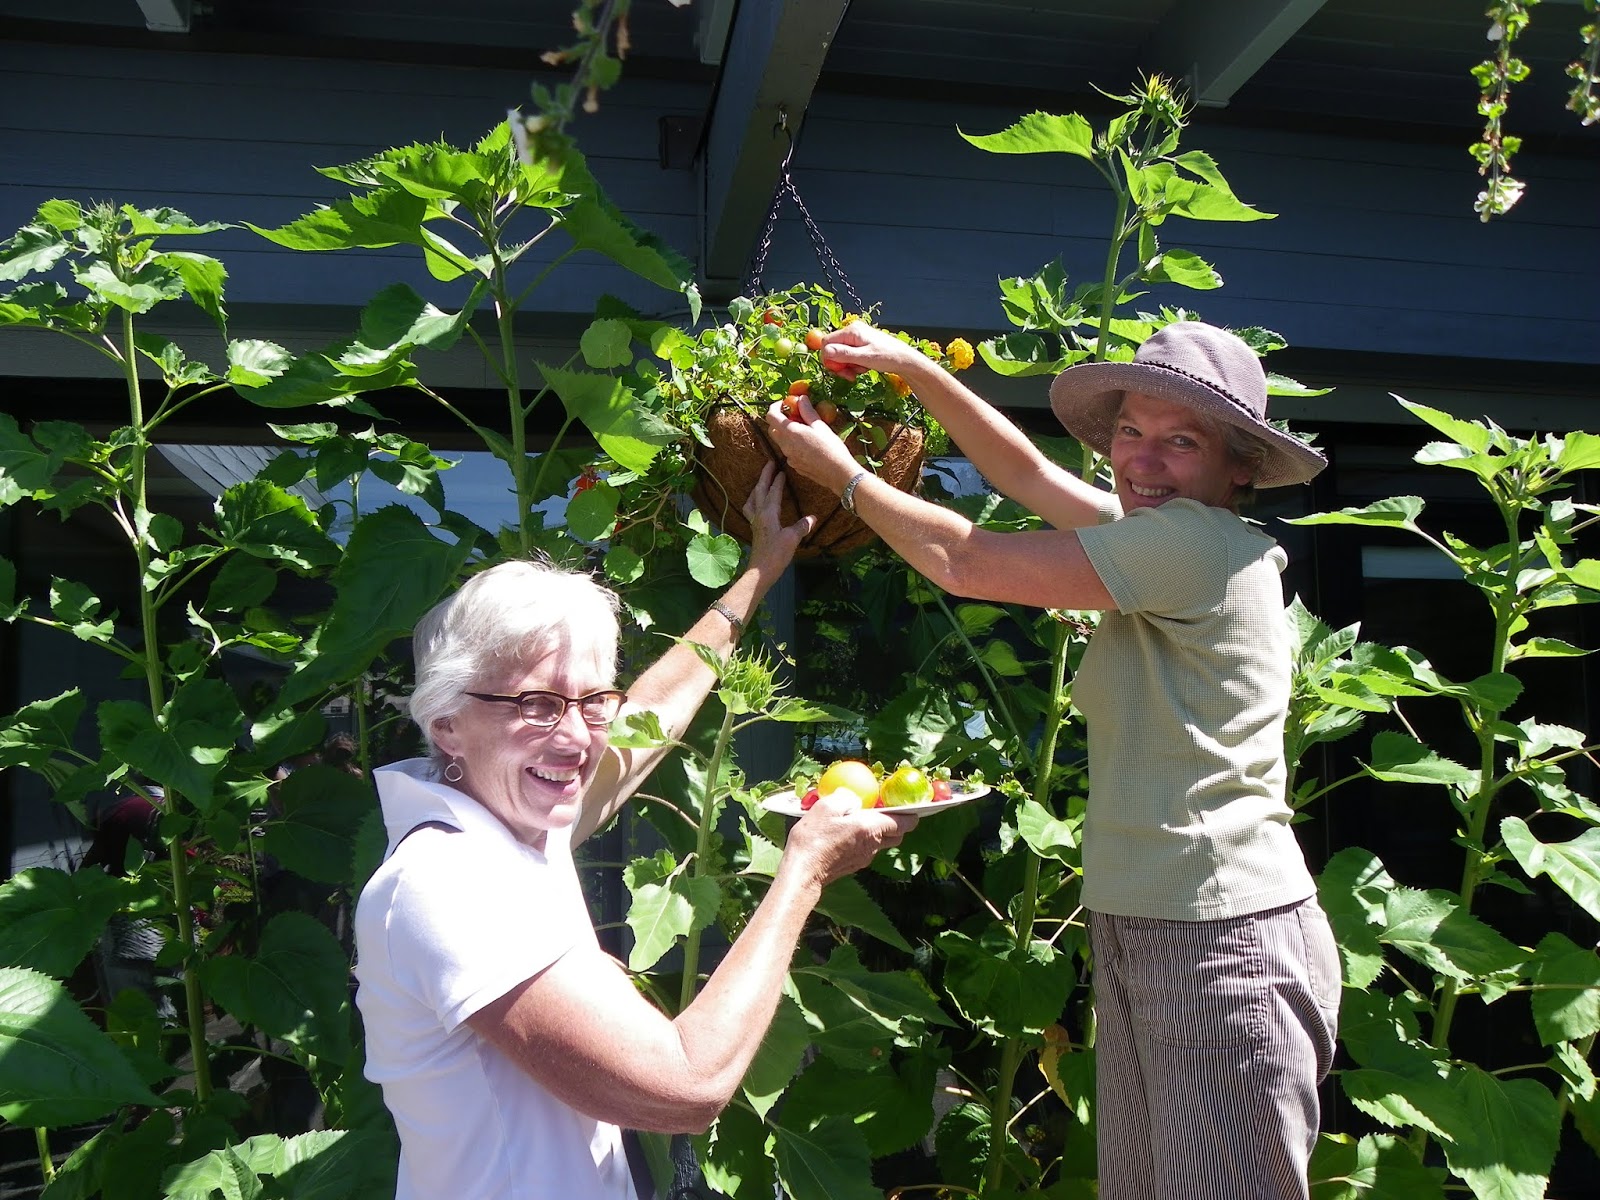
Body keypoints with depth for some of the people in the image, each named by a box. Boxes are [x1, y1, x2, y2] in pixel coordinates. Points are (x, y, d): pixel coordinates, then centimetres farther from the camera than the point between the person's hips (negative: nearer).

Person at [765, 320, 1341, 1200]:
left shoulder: (1201, 543, -15)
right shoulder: (1157, 540, 14)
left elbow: (968, 563, -11)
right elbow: (1029, 474, 22)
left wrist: (842, 474, 2)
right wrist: (913, 367, 18)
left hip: (1224, 936, -9)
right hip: (1135, 928, 9)